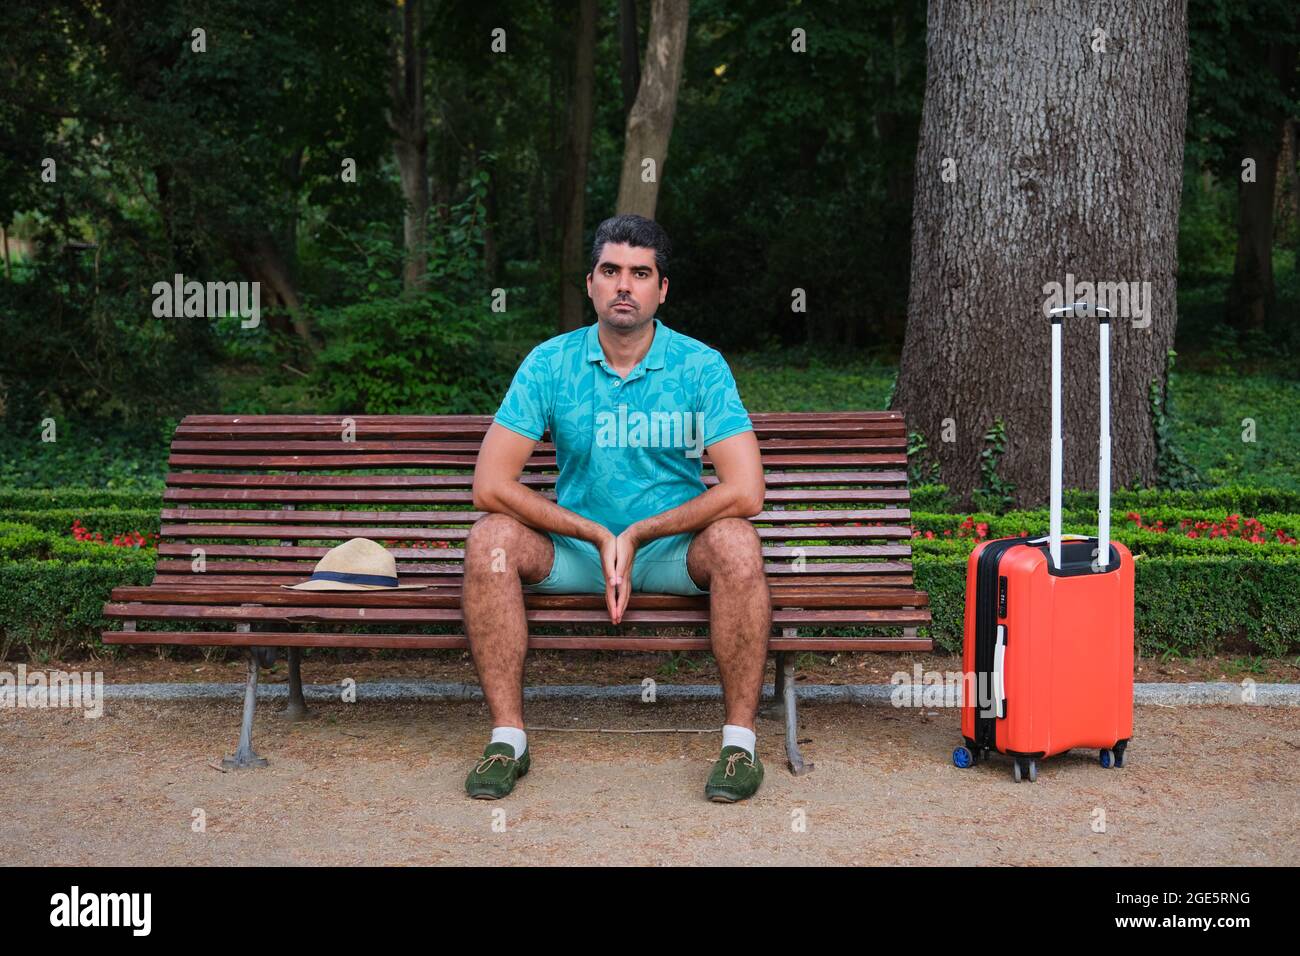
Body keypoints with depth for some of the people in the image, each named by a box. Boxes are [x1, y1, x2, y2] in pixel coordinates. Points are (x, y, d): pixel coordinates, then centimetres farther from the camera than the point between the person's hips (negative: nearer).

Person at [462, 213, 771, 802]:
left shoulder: (701, 366, -9)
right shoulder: (549, 364, -6)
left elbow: (745, 491, -19)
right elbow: (490, 486, -13)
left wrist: (636, 535, -19)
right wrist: (597, 535, -19)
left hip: (675, 550, -1)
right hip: (574, 548, 1)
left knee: (735, 542, -32)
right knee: (491, 539, -25)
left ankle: (740, 738, -19)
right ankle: (507, 737, -18)